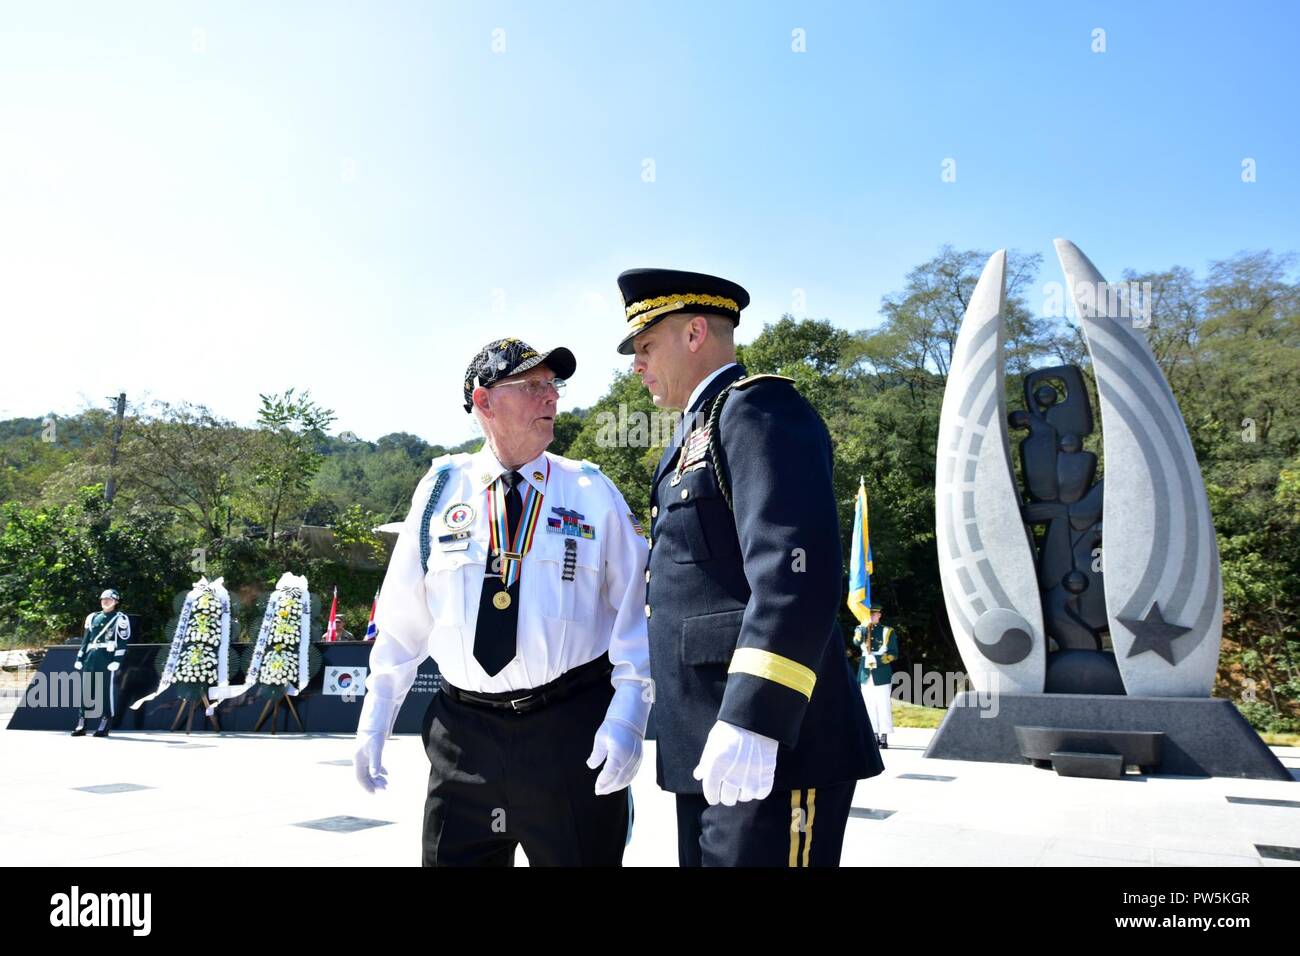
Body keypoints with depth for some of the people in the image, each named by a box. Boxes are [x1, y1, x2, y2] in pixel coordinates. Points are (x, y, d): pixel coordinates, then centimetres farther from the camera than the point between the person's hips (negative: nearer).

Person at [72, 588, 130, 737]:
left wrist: (117, 660, -14)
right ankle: (81, 724, 9)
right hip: (90, 657, 5)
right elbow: (85, 639, 20)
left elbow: (123, 642, -5)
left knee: (107, 690, -5)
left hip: (107, 657, -5)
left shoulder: (120, 618, 2)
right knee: (86, 689, 4)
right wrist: (79, 658, 12)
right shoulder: (92, 617, 18)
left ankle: (105, 725, 0)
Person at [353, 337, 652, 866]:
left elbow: (635, 603, -2)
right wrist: (375, 718, 9)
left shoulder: (592, 492, 1)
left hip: (573, 734, -1)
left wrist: (628, 714, -11)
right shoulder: (441, 490, 5)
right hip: (462, 733, 2)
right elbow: (402, 614, 10)